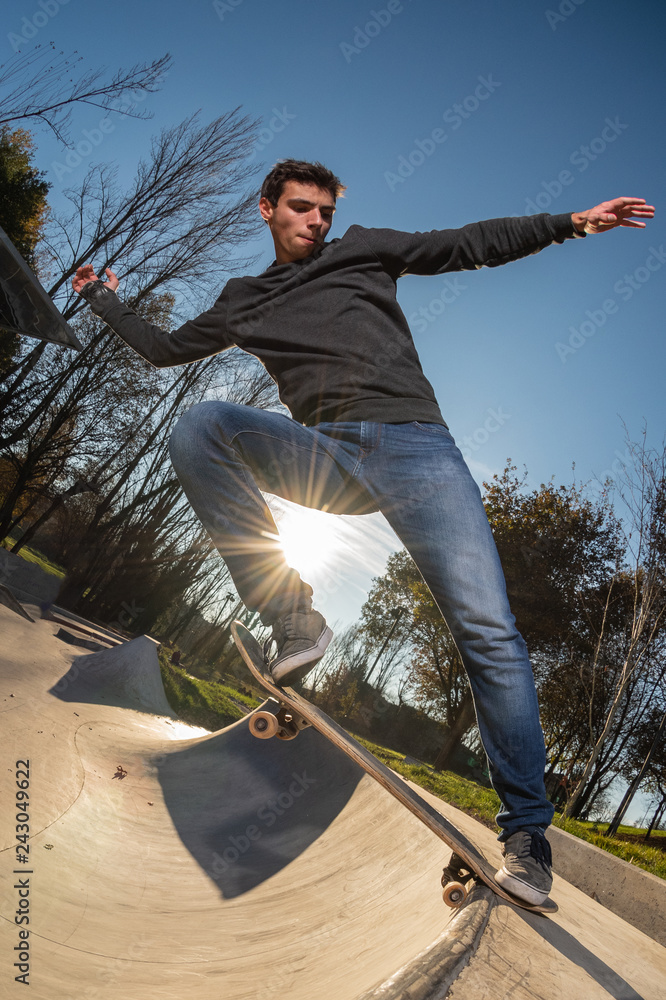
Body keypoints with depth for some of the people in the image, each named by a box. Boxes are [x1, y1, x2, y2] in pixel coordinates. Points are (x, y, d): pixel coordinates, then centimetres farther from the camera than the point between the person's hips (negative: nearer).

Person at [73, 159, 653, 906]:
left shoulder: (363, 249, 22)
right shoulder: (244, 301, 27)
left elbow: (470, 244, 20)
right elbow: (166, 348, 36)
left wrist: (572, 223, 16)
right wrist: (105, 301, 40)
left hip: (414, 446, -1)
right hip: (328, 457, 2)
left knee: (486, 629, -14)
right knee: (200, 425, -22)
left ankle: (526, 832, 0)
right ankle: (291, 622, -20)